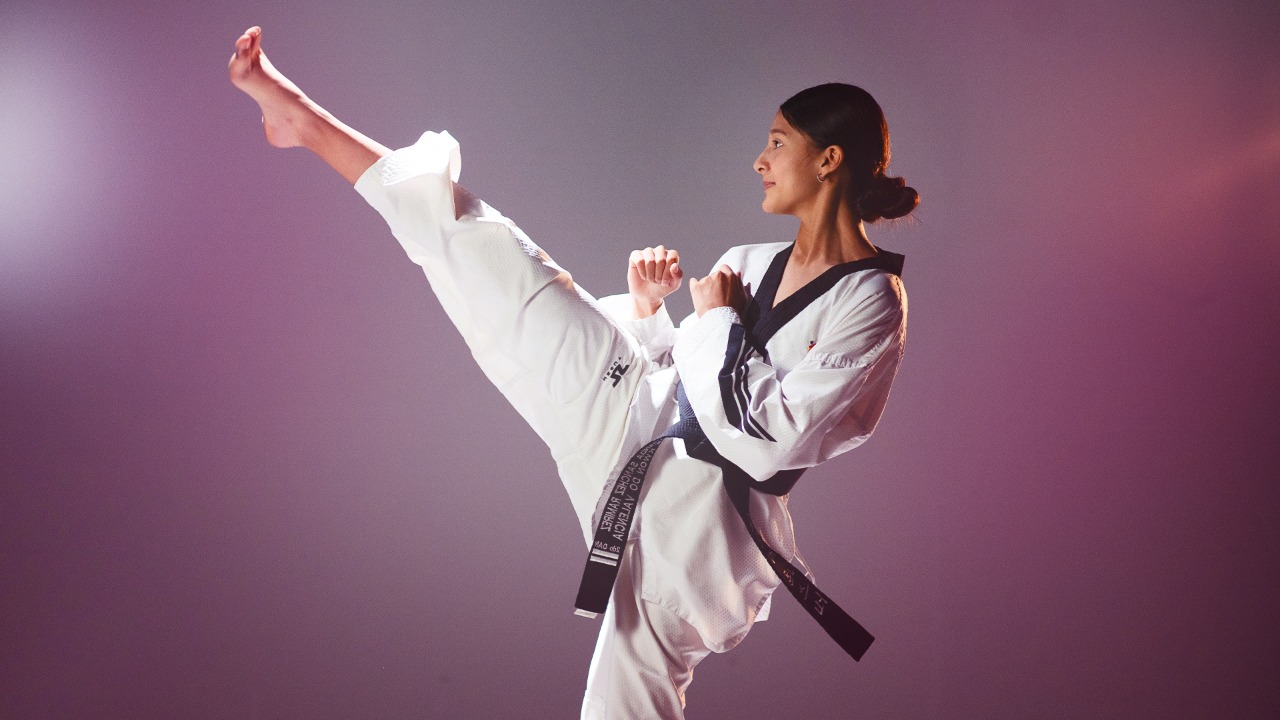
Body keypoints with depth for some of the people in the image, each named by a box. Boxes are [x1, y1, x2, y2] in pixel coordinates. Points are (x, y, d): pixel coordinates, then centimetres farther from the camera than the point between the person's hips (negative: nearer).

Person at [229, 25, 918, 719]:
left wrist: (720, 320, -11)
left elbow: (771, 439, -20)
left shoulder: (870, 302, -12)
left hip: (694, 519, -6)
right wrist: (647, 306, 0)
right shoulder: (748, 263, 10)